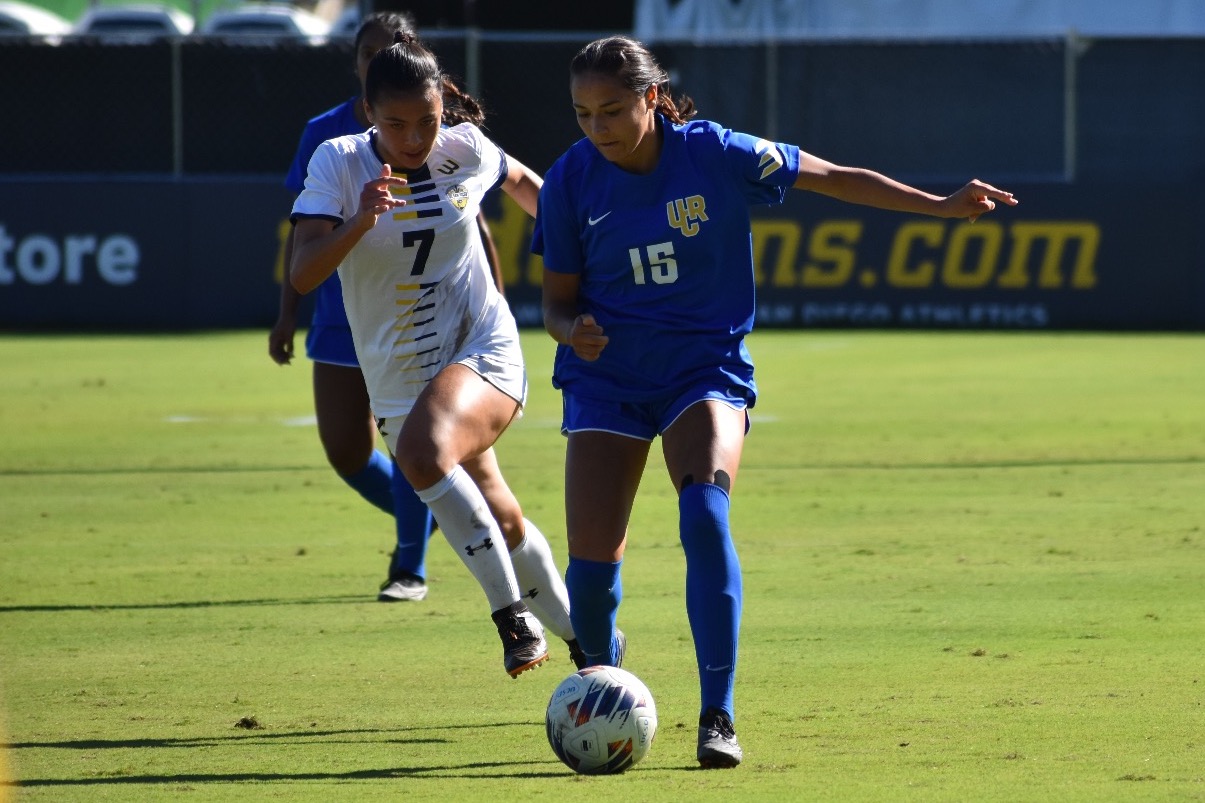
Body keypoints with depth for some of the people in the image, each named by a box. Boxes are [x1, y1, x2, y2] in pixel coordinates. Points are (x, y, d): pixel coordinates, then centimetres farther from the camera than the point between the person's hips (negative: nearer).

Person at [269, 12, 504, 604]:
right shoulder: (325, 134, 3)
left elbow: (471, 225, 2)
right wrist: (288, 311, 6)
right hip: (343, 313, 3)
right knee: (344, 449, 0)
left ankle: (410, 567, 6)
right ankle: (423, 520, 28)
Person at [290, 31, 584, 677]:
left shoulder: (464, 149, -9)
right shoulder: (338, 163, -13)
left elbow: (522, 183, 16)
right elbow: (302, 275, -24)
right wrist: (360, 222, -39)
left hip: (485, 352, -2)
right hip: (399, 377, 2)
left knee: (423, 451, -34)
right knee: (505, 528, 15)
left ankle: (513, 612, -25)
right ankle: (582, 638, 40)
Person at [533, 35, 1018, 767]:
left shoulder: (714, 155, -11)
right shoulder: (571, 182, -8)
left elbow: (832, 178, -1)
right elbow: (558, 299, 2)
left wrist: (941, 207, -4)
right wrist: (573, 329, -22)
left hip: (705, 368, -1)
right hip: (607, 376, 1)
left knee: (705, 514, -27)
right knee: (591, 561, -8)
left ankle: (718, 718, -21)